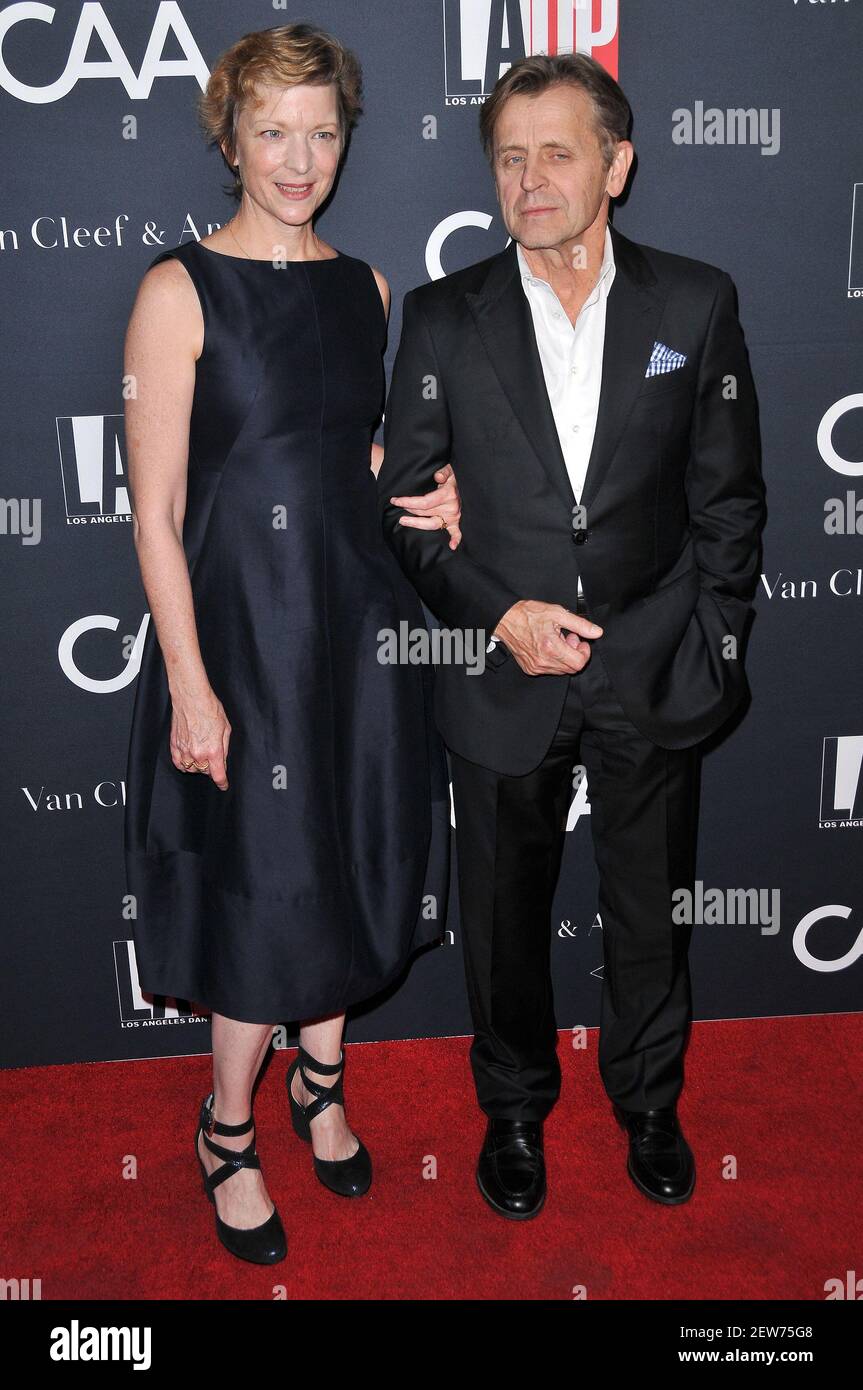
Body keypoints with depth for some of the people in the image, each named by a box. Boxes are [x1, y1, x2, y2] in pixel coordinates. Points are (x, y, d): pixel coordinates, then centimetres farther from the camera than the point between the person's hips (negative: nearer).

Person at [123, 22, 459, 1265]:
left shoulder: (364, 285, 8)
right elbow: (156, 512, -12)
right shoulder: (180, 290, -10)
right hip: (243, 620, -5)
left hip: (363, 616, 6)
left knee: (355, 860, 15)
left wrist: (429, 487, -1)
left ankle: (320, 1080, 40)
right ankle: (229, 1130, 30)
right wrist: (191, 687, -16)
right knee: (263, 888, 4)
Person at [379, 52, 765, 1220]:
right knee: (505, 915, 14)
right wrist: (495, 614, -13)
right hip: (504, 676, 0)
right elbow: (405, 500, -1)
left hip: (655, 680, 1)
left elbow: (729, 496, 2)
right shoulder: (444, 317, -2)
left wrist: (714, 645, -4)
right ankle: (514, 1109, 39)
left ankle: (649, 1102, 42)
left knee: (652, 908, 16)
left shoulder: (696, 304, 0)